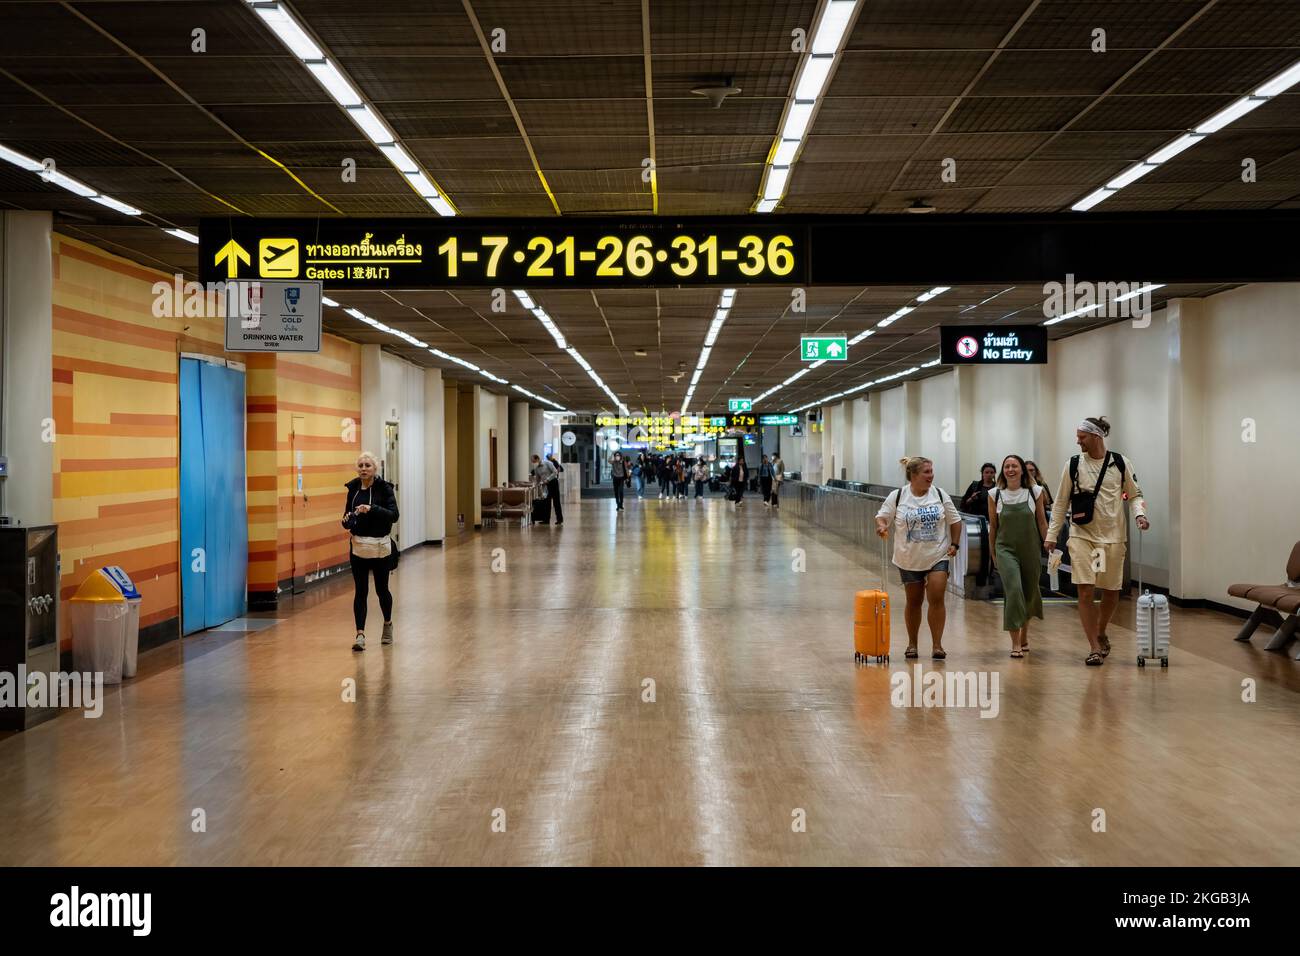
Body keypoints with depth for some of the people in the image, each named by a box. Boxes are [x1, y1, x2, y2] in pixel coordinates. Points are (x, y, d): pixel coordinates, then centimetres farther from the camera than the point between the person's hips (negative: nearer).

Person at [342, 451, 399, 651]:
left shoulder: (384, 488, -7)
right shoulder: (353, 488, 4)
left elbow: (394, 515, -17)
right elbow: (348, 513, 14)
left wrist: (372, 509, -31)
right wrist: (347, 521, -10)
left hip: (379, 546, -2)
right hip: (358, 545, 2)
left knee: (381, 588, 10)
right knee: (360, 591, -3)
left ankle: (388, 624, 36)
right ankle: (360, 635, -3)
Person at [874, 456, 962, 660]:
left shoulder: (940, 495, -1)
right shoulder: (897, 496, -4)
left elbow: (955, 521, 6)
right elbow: (882, 516, 0)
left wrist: (954, 544, -3)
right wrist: (881, 526, -22)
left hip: (937, 557, 0)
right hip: (909, 559, 0)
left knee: (937, 599, -10)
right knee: (914, 601, 10)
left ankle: (937, 645, -2)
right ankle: (912, 644, 24)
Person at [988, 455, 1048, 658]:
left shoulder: (1035, 492, -2)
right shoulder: (995, 495, -2)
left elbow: (1042, 522, 4)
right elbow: (993, 526, 6)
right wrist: (993, 554, 10)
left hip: (1031, 550, 1)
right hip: (1006, 549, -1)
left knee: (1029, 592, 12)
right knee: (1013, 590, -17)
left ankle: (1024, 631, 40)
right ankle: (1015, 643, -11)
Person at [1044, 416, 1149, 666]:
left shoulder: (1121, 463, 0)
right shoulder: (1072, 465, 0)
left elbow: (1135, 494, 9)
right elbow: (1060, 503, 5)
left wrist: (1140, 514, -12)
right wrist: (1051, 535, 3)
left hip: (1112, 536, 1)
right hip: (1081, 536, -1)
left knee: (1111, 592, 10)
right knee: (1085, 592, -9)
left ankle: (1101, 632, 36)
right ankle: (1094, 647, -2)